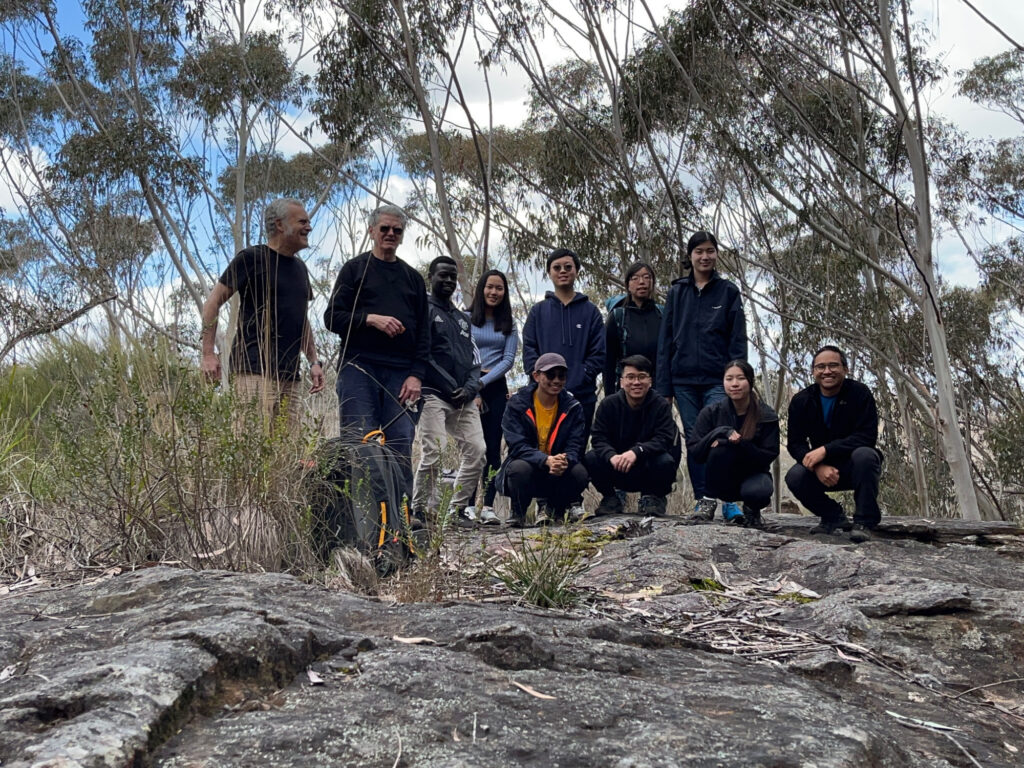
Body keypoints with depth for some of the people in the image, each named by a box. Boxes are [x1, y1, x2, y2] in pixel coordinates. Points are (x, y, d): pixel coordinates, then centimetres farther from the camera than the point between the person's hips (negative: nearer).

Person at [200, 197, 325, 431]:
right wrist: (208, 353, -10)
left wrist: (314, 361, 16)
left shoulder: (299, 267, 20)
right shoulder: (251, 258, -2)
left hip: (289, 376, 7)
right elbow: (213, 302, -3)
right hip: (254, 372, -7)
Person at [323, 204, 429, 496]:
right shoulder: (355, 269, 11)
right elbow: (332, 317, 2)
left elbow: (423, 333, 15)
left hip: (401, 373, 3)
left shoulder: (413, 278, 20)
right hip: (358, 367, -3)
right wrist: (371, 319, -13)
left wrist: (416, 374, 2)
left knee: (401, 447, -2)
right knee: (358, 443, -9)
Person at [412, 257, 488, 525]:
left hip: (464, 399, 7)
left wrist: (470, 388, 1)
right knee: (433, 453, -15)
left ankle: (458, 508, 10)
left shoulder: (462, 318, 25)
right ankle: (421, 510, -4)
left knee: (476, 451, -1)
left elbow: (474, 359, 22)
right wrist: (450, 388, -12)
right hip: (434, 395, -7)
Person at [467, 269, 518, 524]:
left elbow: (508, 359, 4)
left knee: (493, 448, -3)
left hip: (495, 389, 2)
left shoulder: (508, 325, 13)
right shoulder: (466, 319, 5)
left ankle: (488, 505, -5)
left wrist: (483, 381, -9)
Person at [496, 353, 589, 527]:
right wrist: (547, 460, -37)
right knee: (520, 468, -37)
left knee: (580, 473, -28)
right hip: (527, 464, -3)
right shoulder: (517, 404, -9)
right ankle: (518, 512, -3)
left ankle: (551, 506, 6)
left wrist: (565, 460, -34)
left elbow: (575, 446, -8)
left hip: (559, 473, 3)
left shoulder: (573, 407, 0)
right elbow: (517, 445, -19)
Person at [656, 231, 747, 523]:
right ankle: (704, 499, 12)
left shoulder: (728, 291, 6)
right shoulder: (677, 292, 10)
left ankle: (730, 499, -4)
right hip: (684, 380, 2)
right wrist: (664, 387, 3)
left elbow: (738, 340, 3)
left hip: (717, 380, -2)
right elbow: (665, 341, 9)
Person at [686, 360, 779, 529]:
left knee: (758, 491, -36)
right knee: (721, 449, -31)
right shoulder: (712, 412, -7)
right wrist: (722, 432, -28)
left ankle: (752, 509, 3)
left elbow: (768, 456, -11)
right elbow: (692, 450, -11)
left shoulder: (767, 416, -8)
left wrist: (740, 444, -29)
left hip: (753, 473, 0)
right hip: (721, 483, 0)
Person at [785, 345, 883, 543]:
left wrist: (825, 450, -31)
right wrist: (818, 467, -26)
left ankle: (864, 521, -19)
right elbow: (795, 443, -6)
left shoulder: (859, 393, -12)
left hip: (856, 467, -3)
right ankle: (834, 517, 1)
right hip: (822, 469, 3)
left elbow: (866, 437, -21)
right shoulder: (801, 401, -2)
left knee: (864, 455, -36)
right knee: (794, 476, -26)